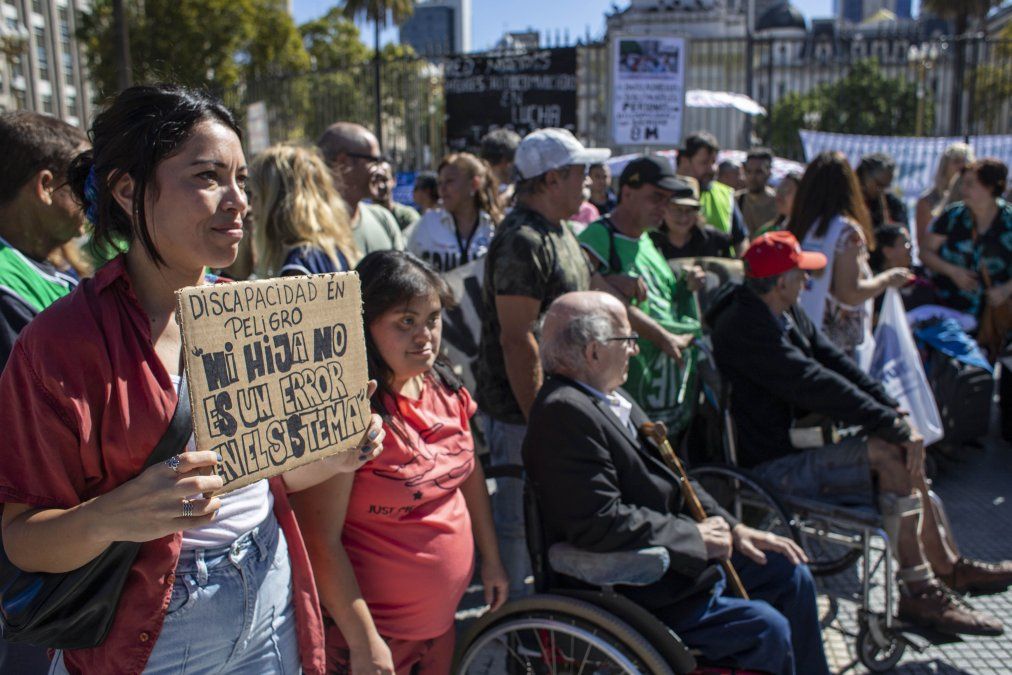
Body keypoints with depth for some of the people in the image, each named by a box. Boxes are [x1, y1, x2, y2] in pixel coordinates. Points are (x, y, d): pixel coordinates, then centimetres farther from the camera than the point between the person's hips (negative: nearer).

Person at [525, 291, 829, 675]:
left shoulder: (612, 397, 7)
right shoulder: (564, 412, -24)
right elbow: (603, 523, -29)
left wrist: (732, 529, 4)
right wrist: (696, 536, -18)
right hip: (629, 589, -10)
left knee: (791, 575, 13)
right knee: (767, 628, -16)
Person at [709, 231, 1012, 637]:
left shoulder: (786, 313, 11)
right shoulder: (745, 327, -22)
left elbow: (835, 362, 6)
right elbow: (816, 386, -26)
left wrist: (897, 415, -5)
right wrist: (893, 424, -22)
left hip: (796, 443, 10)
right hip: (773, 467, -10)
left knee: (903, 447, 0)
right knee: (888, 453, -19)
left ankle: (945, 567, 10)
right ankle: (917, 593, -12)